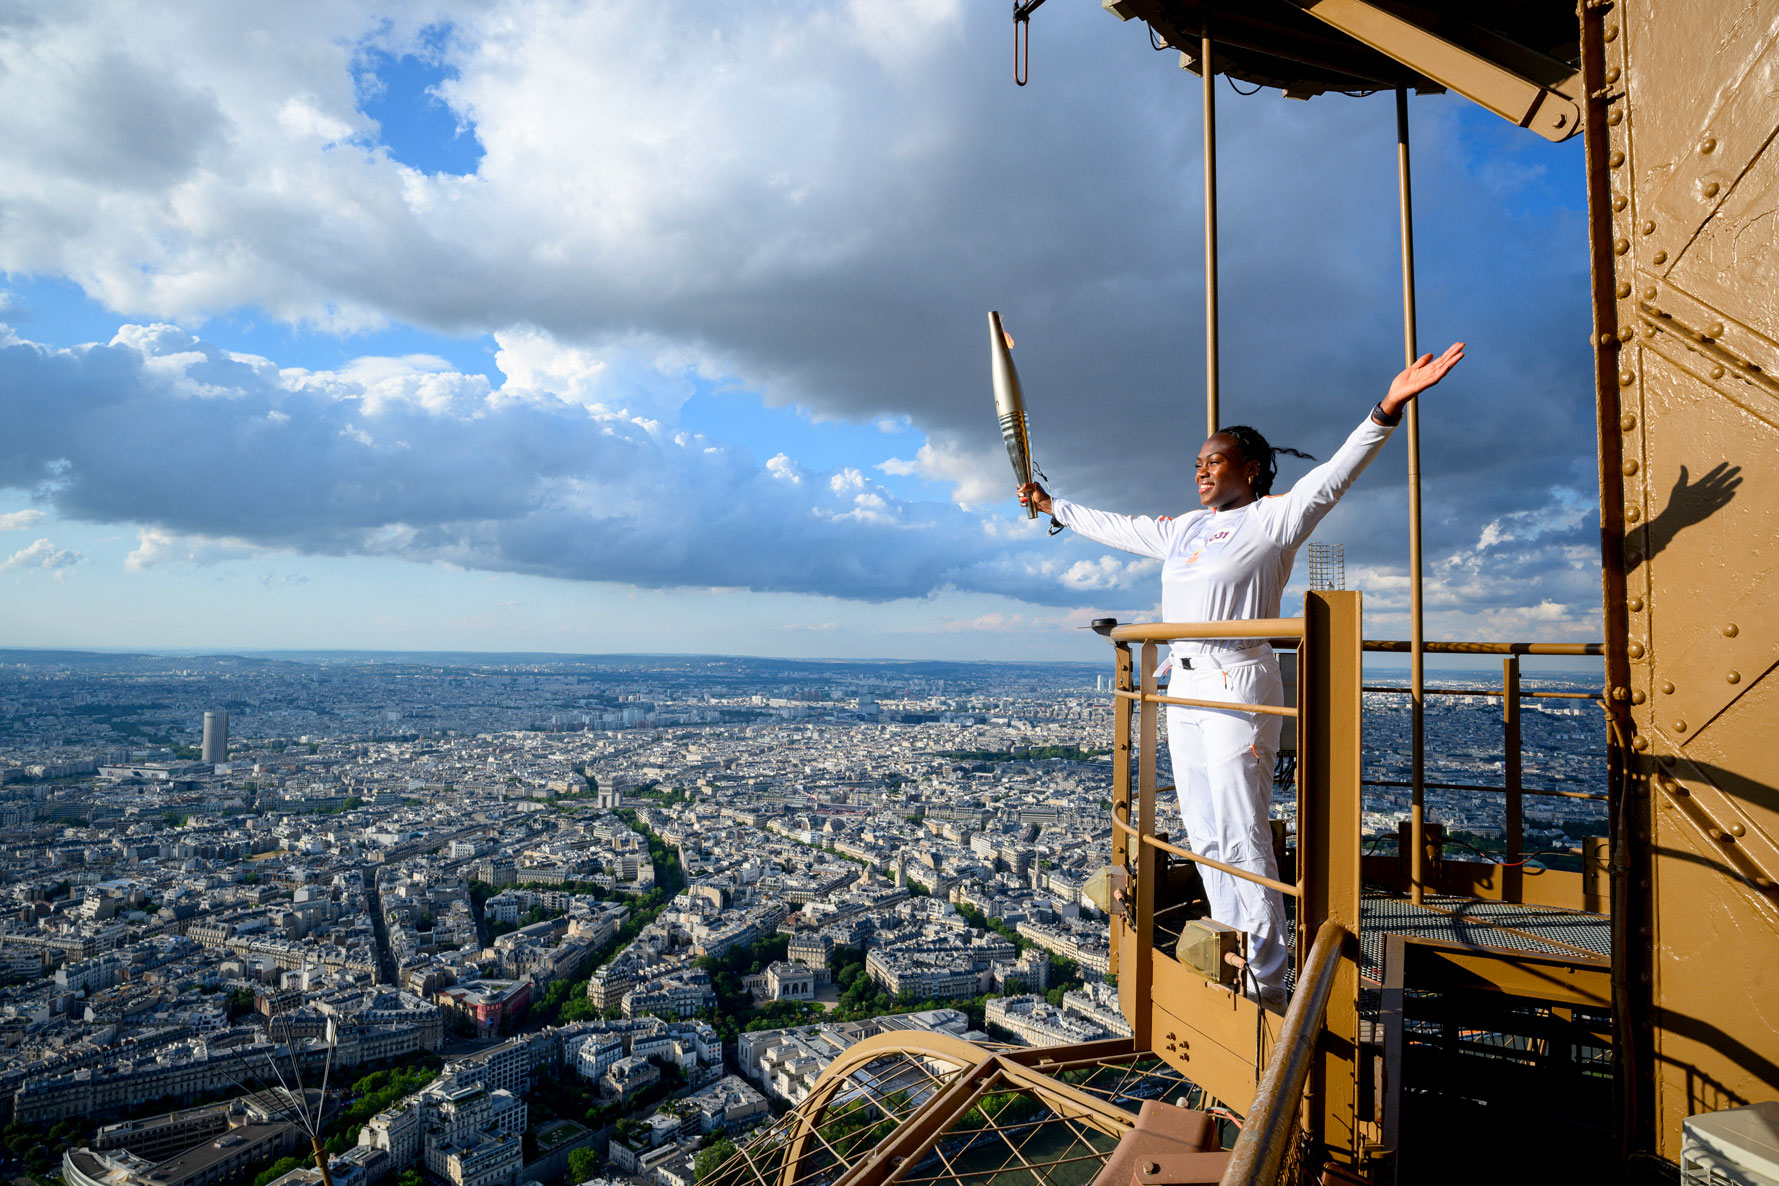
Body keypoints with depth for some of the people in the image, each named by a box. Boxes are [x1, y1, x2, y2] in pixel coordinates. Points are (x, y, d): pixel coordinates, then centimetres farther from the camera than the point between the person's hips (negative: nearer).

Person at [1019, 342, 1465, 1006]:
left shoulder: (1274, 518, -3)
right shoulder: (1181, 530, 17)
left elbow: (1334, 474, -17)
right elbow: (1113, 527, 29)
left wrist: (1388, 408, -31)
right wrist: (1052, 507, 37)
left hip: (1238, 687, -8)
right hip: (1184, 687, 8)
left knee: (1243, 838, -7)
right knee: (1205, 837, 12)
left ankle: (1269, 985, 5)